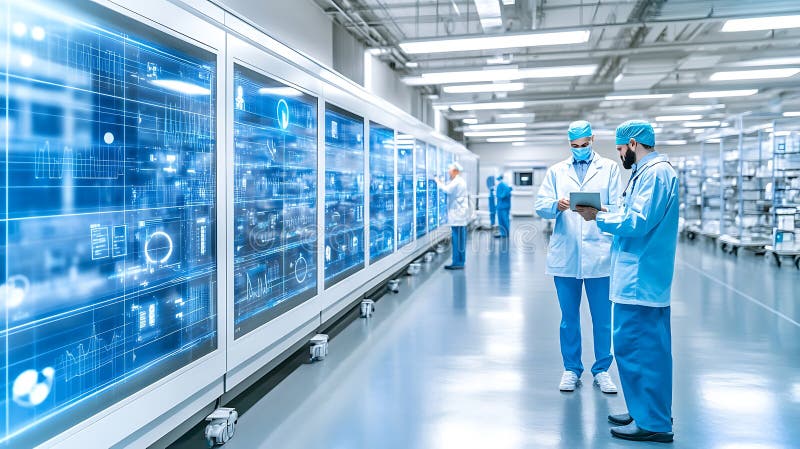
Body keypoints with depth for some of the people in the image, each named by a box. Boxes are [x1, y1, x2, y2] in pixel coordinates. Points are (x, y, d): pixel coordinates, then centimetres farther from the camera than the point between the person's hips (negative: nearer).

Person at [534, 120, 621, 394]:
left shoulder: (609, 168, 10)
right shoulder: (556, 171, 13)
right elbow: (540, 206, 4)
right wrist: (557, 205, -18)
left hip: (599, 255, -1)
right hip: (565, 256, 1)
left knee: (602, 318, 5)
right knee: (569, 318, 10)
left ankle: (602, 370, 21)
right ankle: (571, 369, 23)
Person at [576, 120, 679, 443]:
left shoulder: (655, 173, -15)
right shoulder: (647, 171, 18)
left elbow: (638, 222, -22)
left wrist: (598, 218, -11)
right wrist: (607, 213, 9)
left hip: (640, 279, -11)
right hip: (644, 277, 11)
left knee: (635, 347, -5)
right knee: (649, 346, 17)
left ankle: (652, 423, 4)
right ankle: (650, 413, 29)